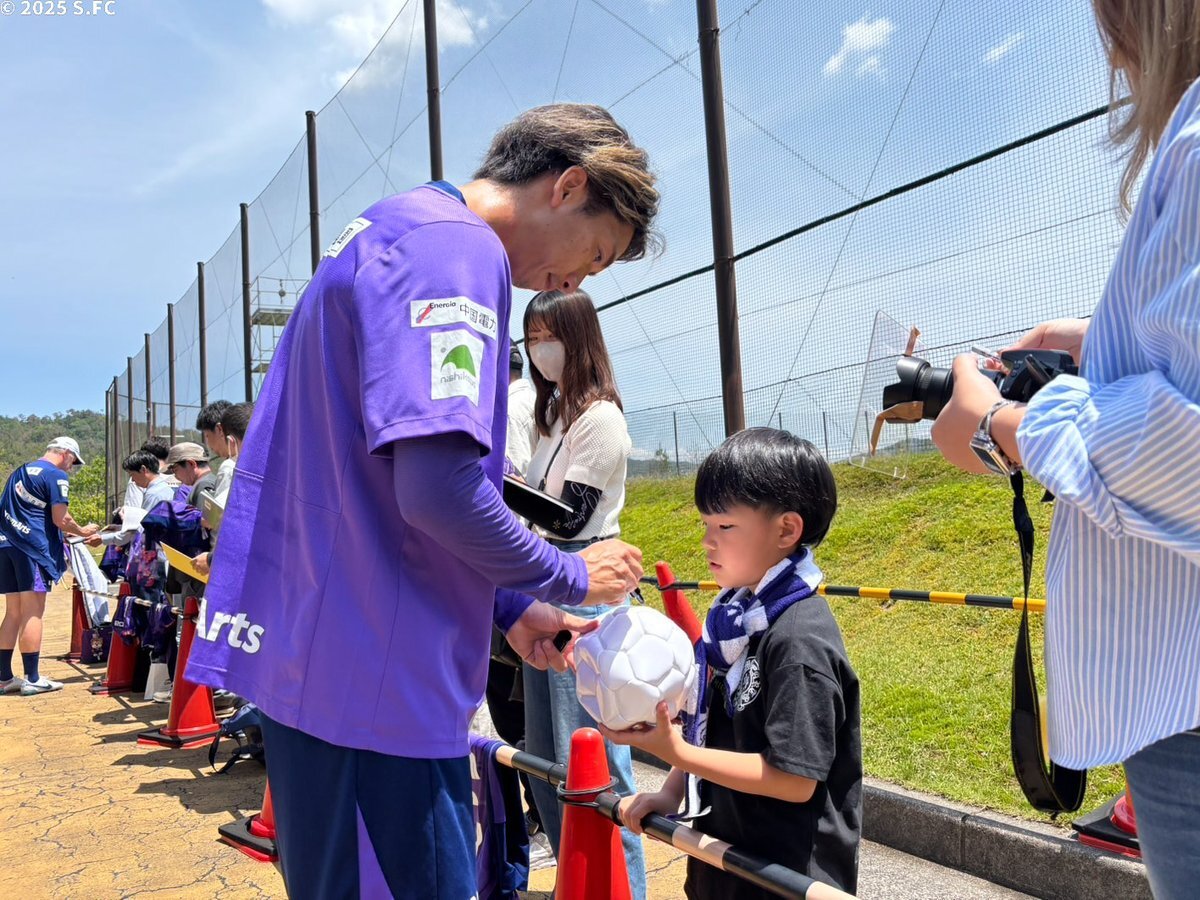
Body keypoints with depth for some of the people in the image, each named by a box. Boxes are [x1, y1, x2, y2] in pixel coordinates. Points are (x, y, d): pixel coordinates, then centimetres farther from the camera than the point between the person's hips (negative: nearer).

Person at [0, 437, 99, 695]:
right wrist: (83, 531, 7)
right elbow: (60, 519, -11)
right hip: (33, 546, -8)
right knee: (33, 613, -6)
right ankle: (32, 679, -3)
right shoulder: (57, 476, -5)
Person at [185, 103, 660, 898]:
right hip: (374, 675, -10)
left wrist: (509, 609, 12)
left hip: (317, 647, 10)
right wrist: (572, 579, -7)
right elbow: (439, 490, -26)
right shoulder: (458, 251, -15)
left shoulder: (393, 234, 17)